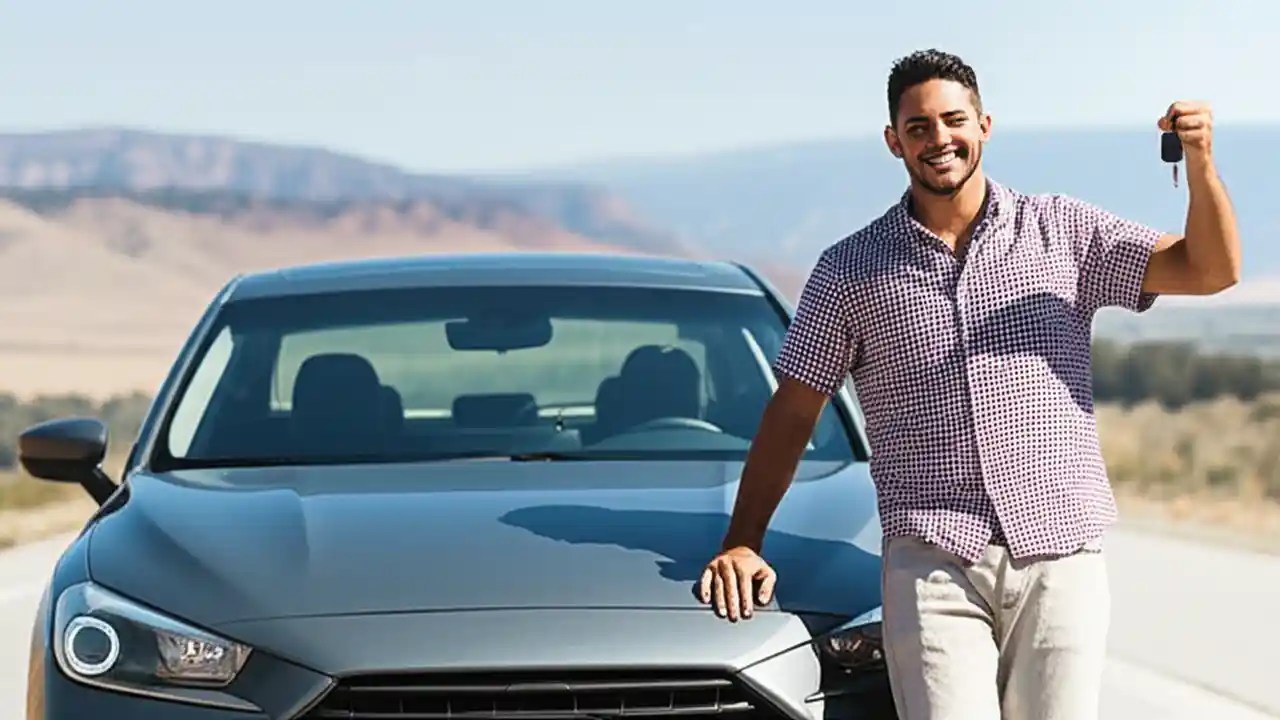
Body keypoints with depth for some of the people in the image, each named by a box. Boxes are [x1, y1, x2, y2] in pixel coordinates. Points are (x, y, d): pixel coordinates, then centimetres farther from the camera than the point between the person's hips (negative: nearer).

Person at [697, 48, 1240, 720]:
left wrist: (1200, 164, -16)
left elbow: (1210, 270, 2)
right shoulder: (848, 270, 9)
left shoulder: (1062, 231, 9)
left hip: (1061, 550, 1)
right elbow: (791, 414, 10)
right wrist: (742, 542, 3)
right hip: (933, 563, -1)